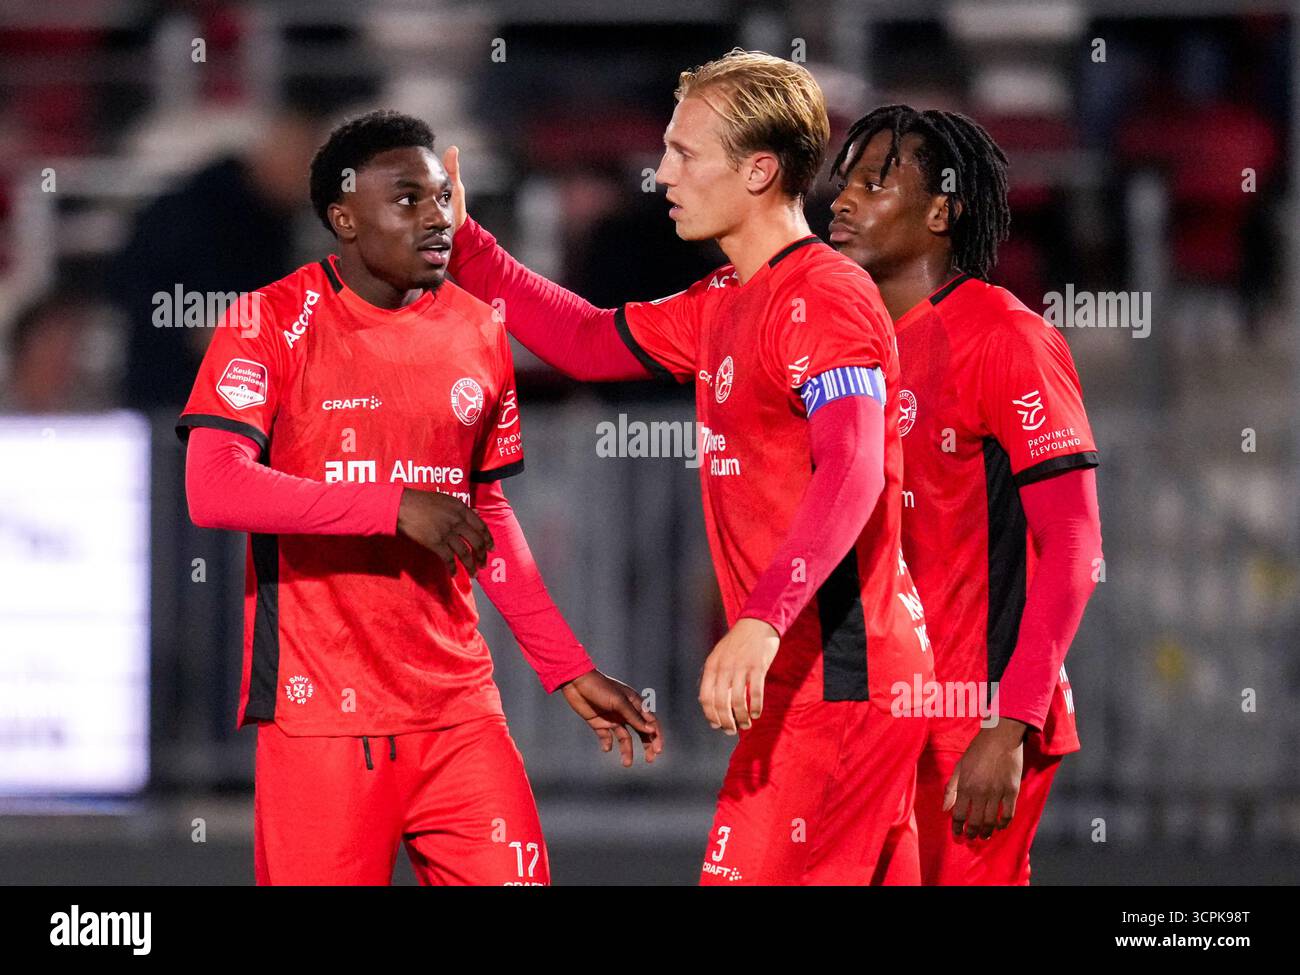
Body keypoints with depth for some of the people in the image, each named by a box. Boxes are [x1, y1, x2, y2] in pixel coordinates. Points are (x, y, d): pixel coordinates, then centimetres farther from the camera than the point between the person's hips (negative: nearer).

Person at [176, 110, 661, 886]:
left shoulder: (477, 332, 10)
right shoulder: (273, 322, -5)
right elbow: (212, 490, -17)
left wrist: (570, 671, 16)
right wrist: (395, 507, -21)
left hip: (458, 704, 4)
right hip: (320, 705, -4)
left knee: (516, 874, -5)